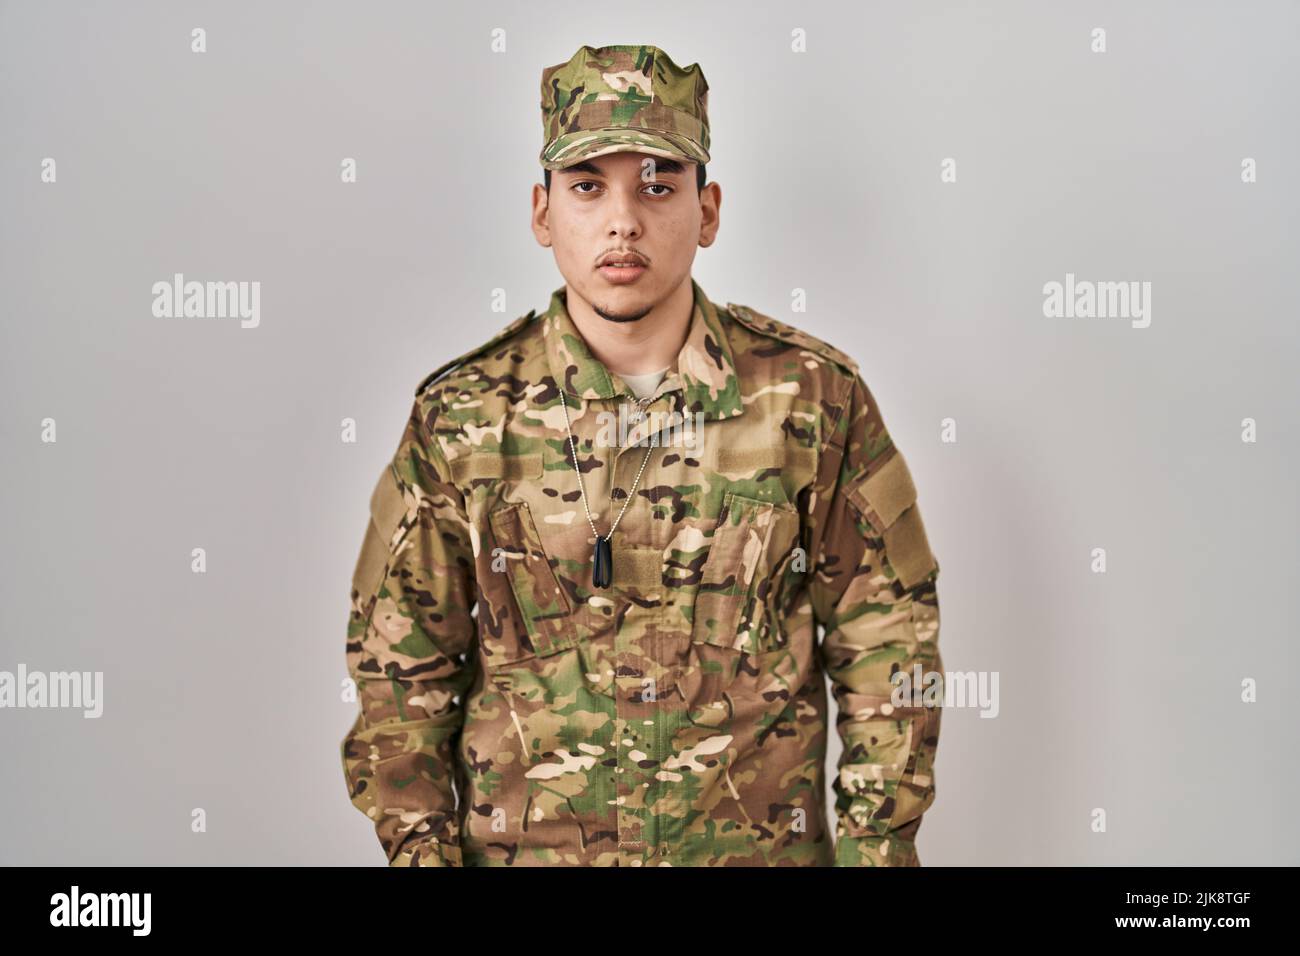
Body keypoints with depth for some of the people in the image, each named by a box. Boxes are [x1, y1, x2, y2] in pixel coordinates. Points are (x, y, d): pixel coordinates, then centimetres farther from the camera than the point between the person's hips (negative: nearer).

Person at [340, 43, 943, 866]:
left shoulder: (816, 397, -7)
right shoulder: (459, 418, -6)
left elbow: (887, 649, -3)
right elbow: (401, 673, -1)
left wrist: (876, 844, -5)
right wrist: (423, 848, -6)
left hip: (765, 842, 0)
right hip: (522, 844, 1)